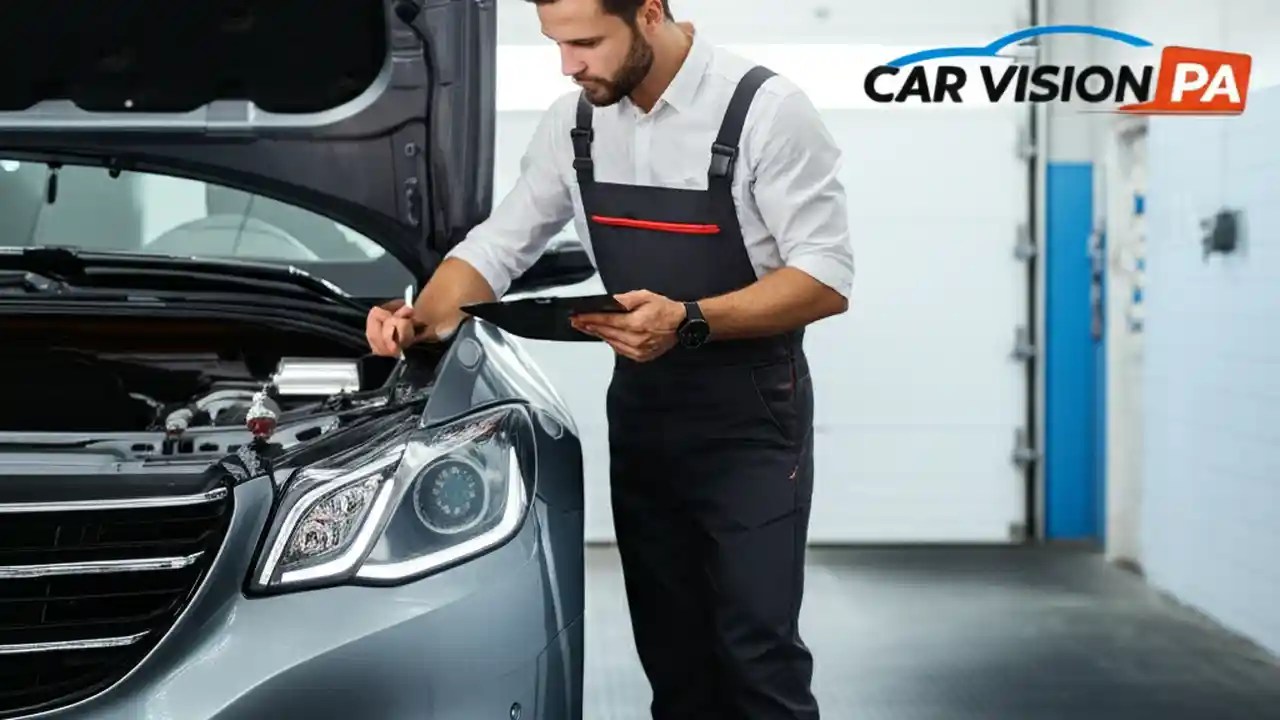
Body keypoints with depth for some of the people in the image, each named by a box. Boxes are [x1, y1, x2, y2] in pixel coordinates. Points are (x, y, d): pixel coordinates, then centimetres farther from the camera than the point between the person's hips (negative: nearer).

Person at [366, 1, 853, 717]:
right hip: (640, 415, 5)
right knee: (671, 653, 10)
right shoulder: (574, 121, 3)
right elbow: (498, 246, 8)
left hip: (749, 420, -5)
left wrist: (688, 321, -29)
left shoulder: (765, 110, -15)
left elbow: (826, 280, -17)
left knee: (757, 651, -4)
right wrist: (423, 318, -11)